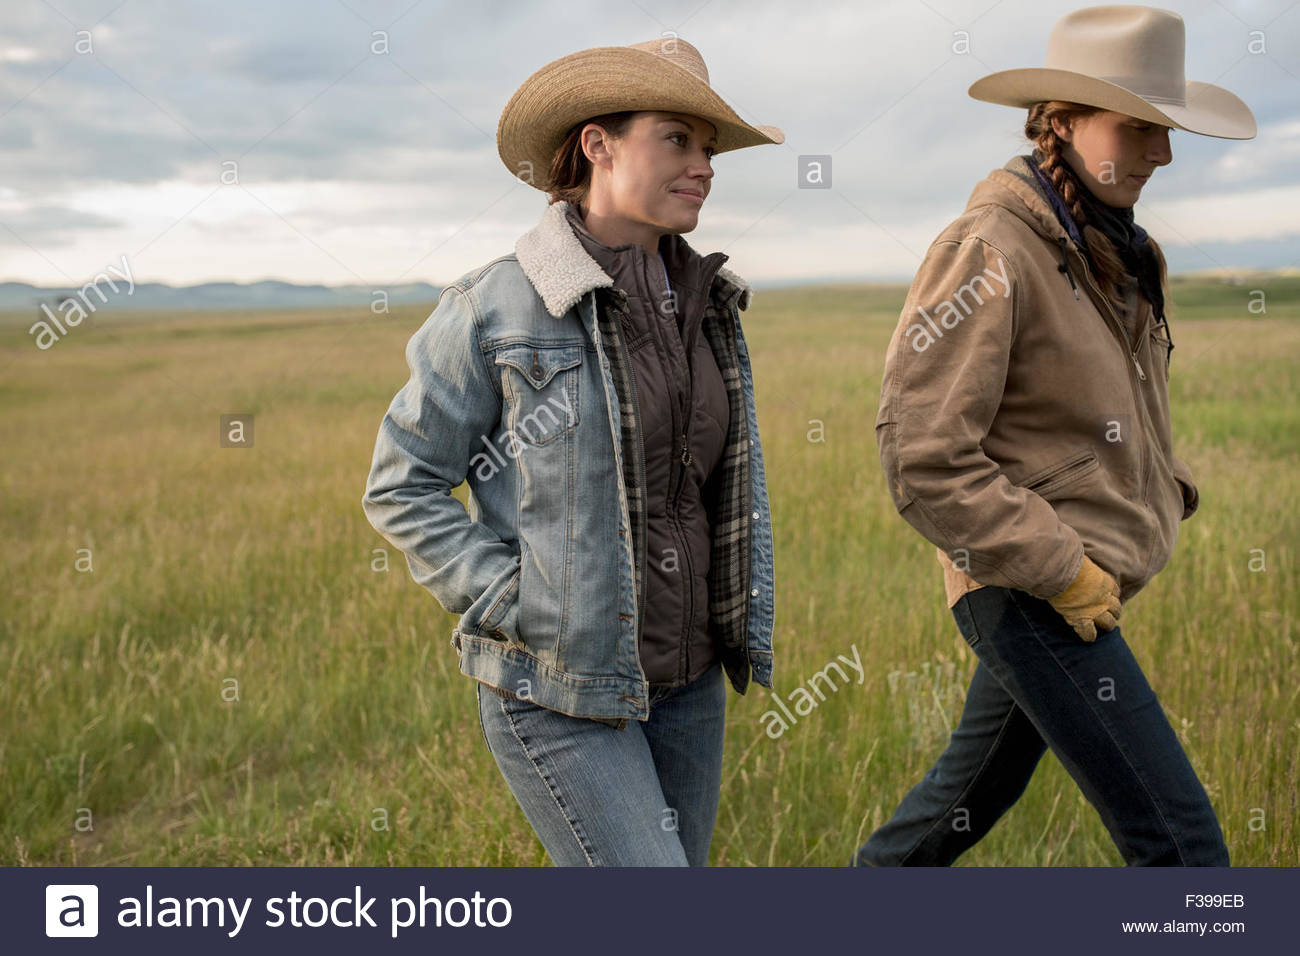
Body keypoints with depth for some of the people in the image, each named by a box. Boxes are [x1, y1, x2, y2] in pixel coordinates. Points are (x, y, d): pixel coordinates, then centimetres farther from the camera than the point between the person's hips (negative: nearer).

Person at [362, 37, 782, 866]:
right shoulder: (496, 308, -12)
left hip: (688, 678, 6)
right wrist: (513, 602, -13)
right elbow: (402, 488, -5)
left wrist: (751, 632, 10)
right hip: (557, 691, -6)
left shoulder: (709, 303, 5)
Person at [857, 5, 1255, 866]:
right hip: (1027, 594, -10)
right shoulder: (987, 254, -18)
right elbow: (922, 458, -23)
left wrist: (1167, 494, 8)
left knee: (974, 795, 23)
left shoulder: (1119, 254, 10)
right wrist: (1061, 570, -20)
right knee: (1181, 846, -7)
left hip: (1082, 589, 10)